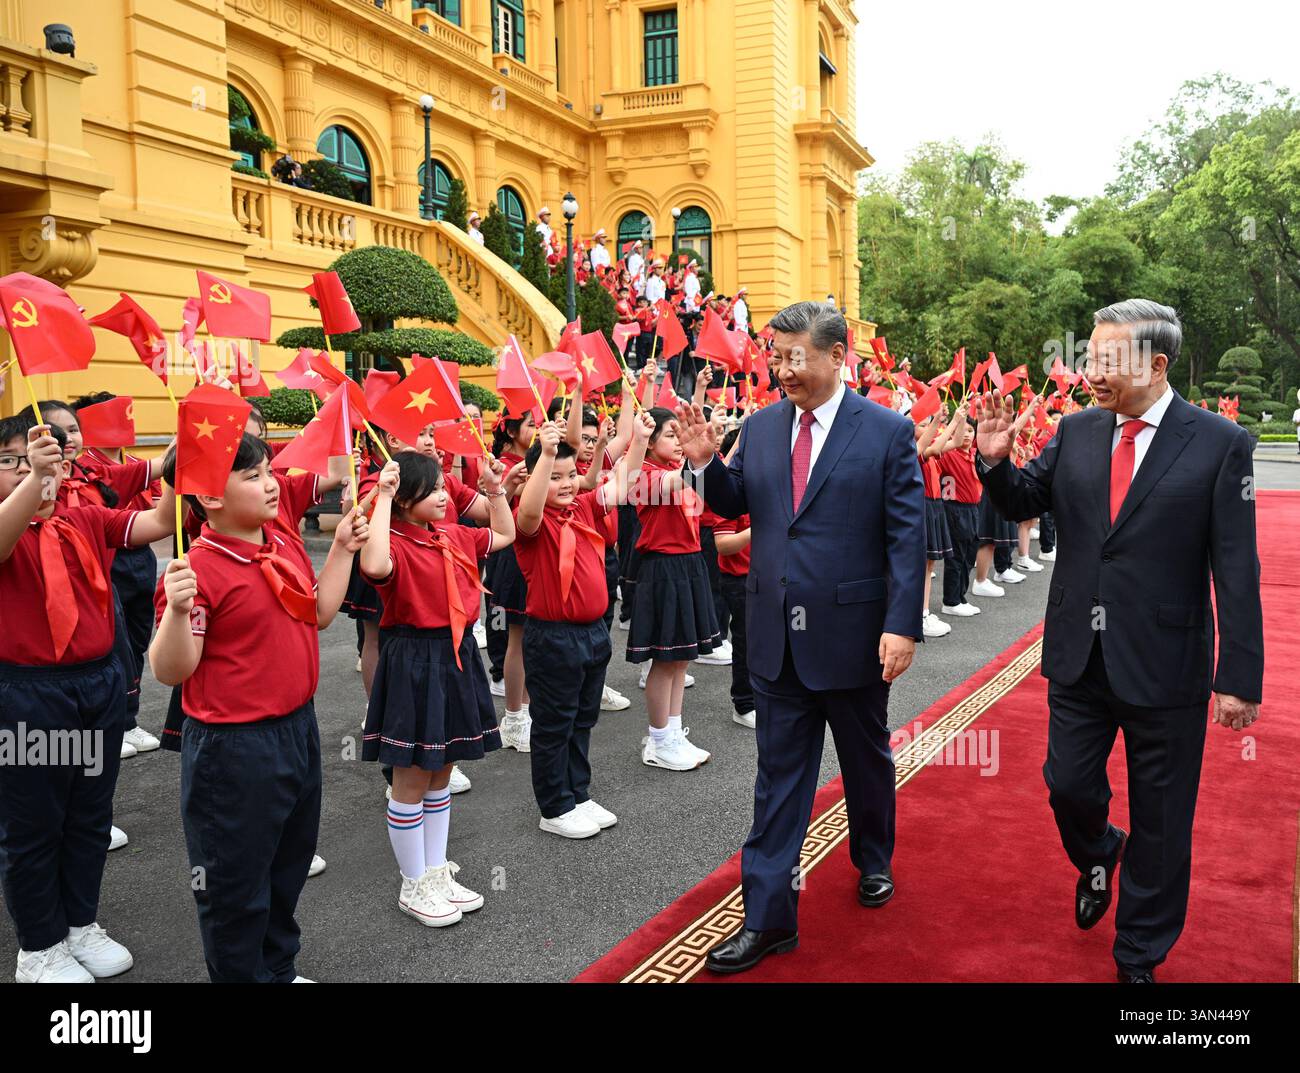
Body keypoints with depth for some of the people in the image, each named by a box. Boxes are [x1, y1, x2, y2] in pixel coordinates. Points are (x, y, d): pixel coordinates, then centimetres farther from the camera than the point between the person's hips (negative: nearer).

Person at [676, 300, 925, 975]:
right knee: (778, 773, 9)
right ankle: (769, 917, 17)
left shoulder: (888, 431, -9)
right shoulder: (760, 426, 3)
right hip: (777, 637, 3)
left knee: (867, 760, 20)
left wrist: (902, 626, -16)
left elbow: (907, 537, -10)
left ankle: (873, 862, 46)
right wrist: (705, 463, -8)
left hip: (853, 633, -2)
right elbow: (735, 505, 11)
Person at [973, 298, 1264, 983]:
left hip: (1165, 666, -3)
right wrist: (995, 460, -10)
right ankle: (1097, 856, 50)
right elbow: (1024, 502, 11)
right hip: (1078, 658, 3)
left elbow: (1236, 570, -10)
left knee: (1159, 822, 11)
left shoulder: (1219, 443, -10)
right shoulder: (1076, 431, 1)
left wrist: (1240, 677, -11)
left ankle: (1139, 956, 32)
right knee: (1068, 786, 14)